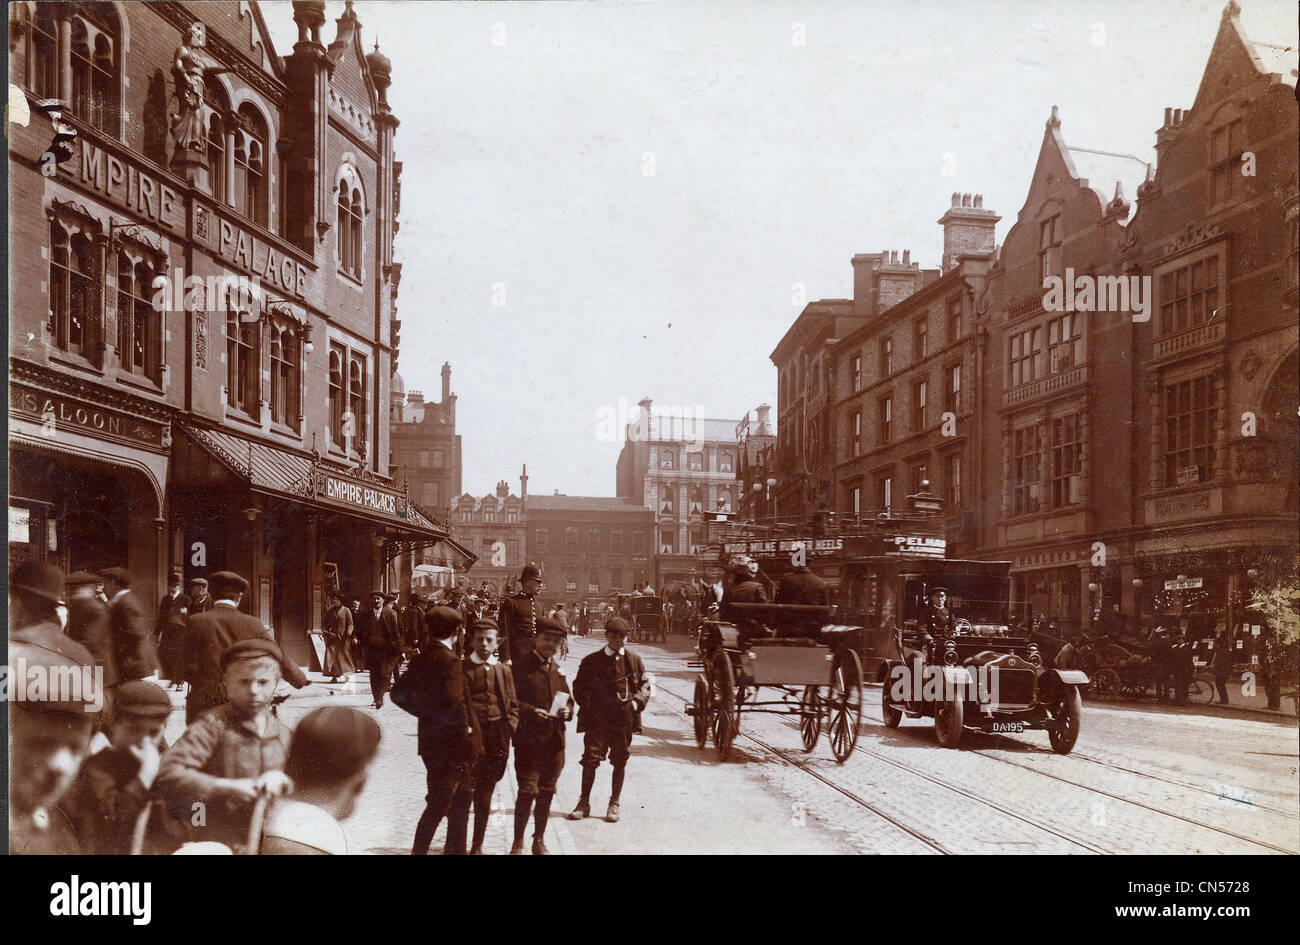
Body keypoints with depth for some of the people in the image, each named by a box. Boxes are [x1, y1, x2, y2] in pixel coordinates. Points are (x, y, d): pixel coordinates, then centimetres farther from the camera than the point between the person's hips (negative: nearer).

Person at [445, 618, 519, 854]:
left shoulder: (504, 671, 15)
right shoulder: (461, 669, 2)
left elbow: (513, 704, 18)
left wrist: (510, 726, 3)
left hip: (497, 739, 4)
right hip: (471, 735, -4)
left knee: (485, 795, 12)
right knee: (463, 793, -10)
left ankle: (477, 846, 22)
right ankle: (456, 847, -5)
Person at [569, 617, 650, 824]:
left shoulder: (634, 661, 7)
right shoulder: (591, 661, 4)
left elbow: (645, 686, 12)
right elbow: (579, 687, 9)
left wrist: (636, 702, -4)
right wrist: (589, 704, -4)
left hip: (624, 720, 1)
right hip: (597, 719, -1)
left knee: (620, 762, 6)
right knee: (590, 759, -4)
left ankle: (614, 805, 16)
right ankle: (584, 803, 8)